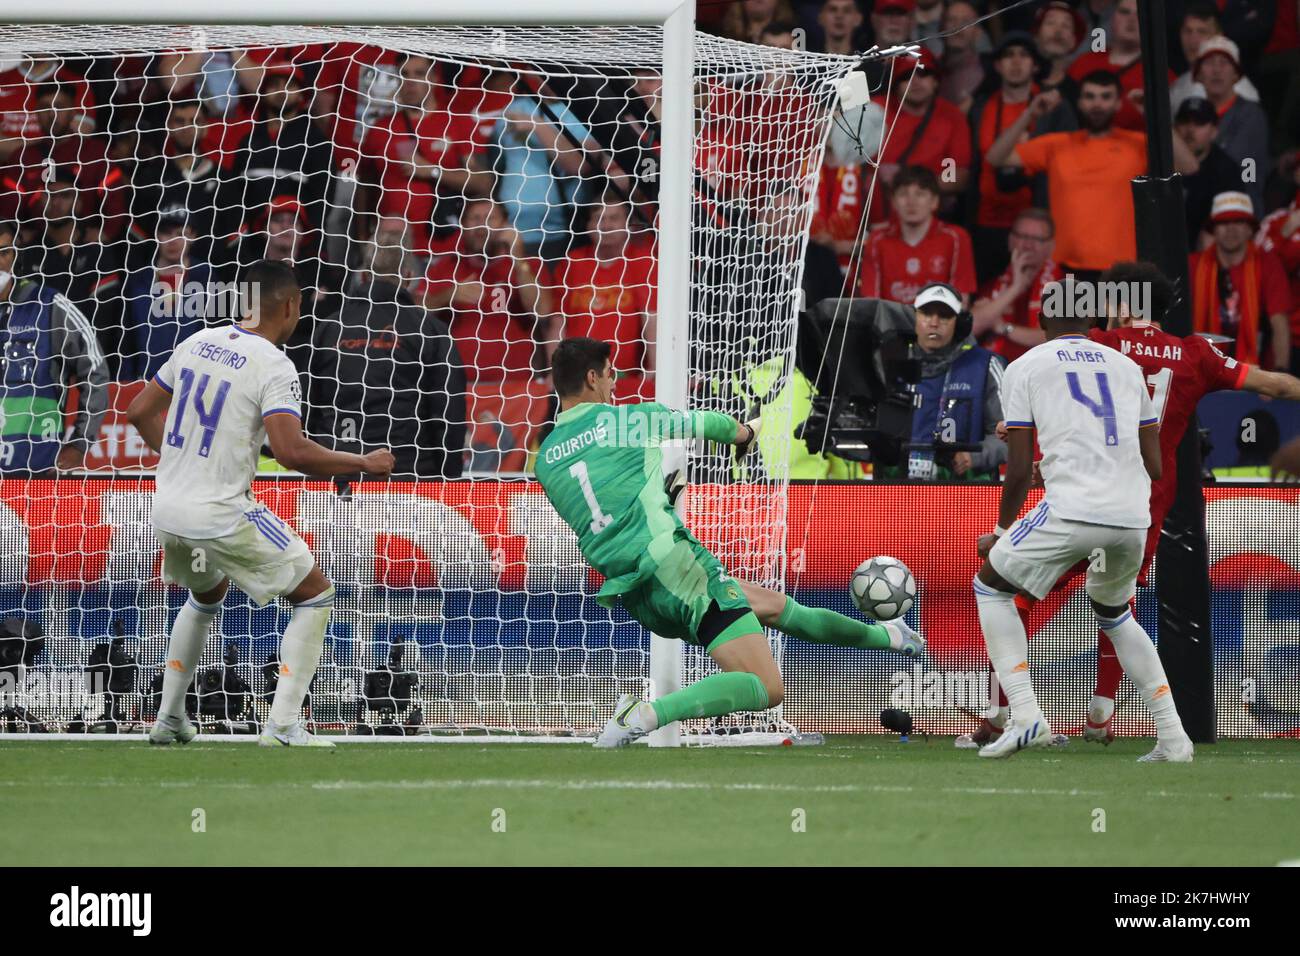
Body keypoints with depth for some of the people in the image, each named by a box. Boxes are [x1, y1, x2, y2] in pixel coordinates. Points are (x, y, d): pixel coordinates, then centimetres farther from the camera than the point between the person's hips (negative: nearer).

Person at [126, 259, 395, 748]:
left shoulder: (199, 342, 7)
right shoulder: (273, 366, -14)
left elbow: (140, 411, 14)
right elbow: (291, 450, -25)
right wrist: (363, 463, -14)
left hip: (168, 509, 7)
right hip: (222, 515, -7)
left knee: (207, 594, 35)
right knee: (315, 596, 7)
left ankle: (169, 719, 33)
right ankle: (282, 726, -2)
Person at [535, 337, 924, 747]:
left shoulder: (544, 459, 13)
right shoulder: (623, 418, -2)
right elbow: (702, 424, 13)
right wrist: (744, 432, 35)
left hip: (633, 599, 8)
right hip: (674, 568, -8)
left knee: (773, 605, 27)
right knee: (768, 689, -13)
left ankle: (886, 636, 43)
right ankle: (647, 714, -28)